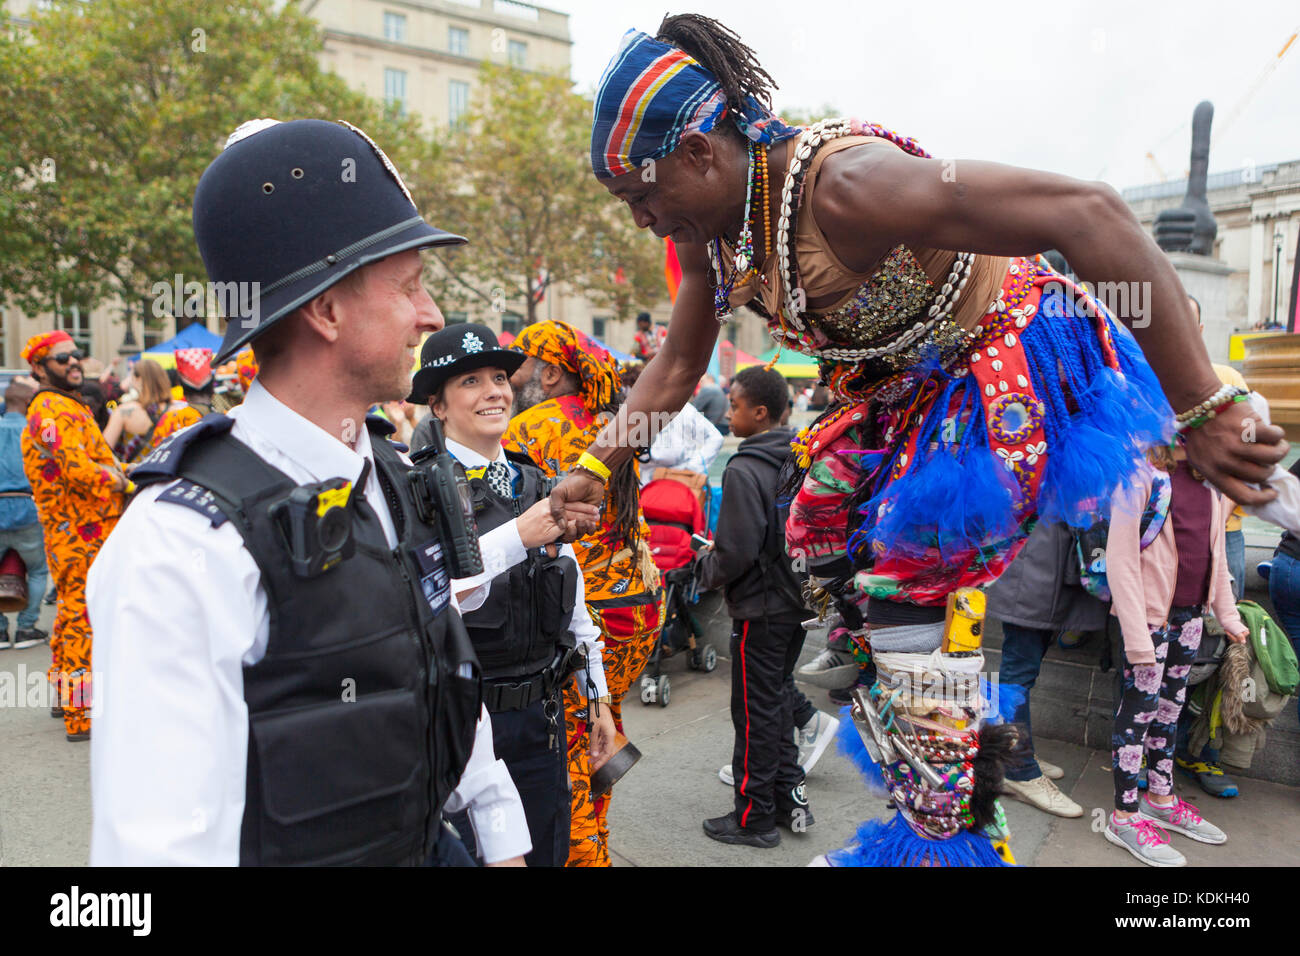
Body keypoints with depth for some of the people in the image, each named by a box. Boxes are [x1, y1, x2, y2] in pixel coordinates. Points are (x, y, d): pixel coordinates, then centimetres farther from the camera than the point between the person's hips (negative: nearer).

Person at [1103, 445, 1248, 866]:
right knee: (1140, 708, 0)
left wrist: (1227, 614, 14)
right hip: (1150, 614, -7)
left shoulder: (1209, 480, 7)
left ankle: (1160, 798, 33)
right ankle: (1125, 816, 12)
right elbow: (1120, 560, -19)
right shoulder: (1142, 475, -16)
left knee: (1169, 705, 17)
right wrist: (1138, 635, -20)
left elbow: (1214, 551, 16)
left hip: (1190, 614, 7)